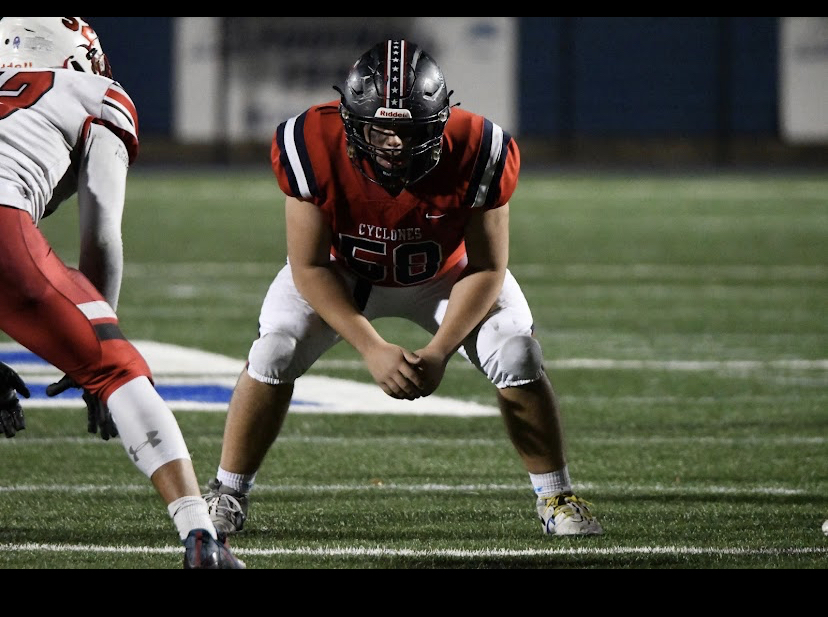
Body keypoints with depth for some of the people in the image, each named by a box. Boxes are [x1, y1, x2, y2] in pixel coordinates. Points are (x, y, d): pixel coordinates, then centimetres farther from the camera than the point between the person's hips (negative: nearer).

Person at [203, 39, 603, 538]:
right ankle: (227, 495, 0)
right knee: (275, 354, -20)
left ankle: (556, 499, 3)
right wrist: (372, 350, -31)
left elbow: (485, 268, -21)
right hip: (341, 273, 0)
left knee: (517, 358, -18)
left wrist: (439, 353, -29)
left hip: (446, 273, 0)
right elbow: (310, 268, -25)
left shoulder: (476, 152, -35)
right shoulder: (315, 149, -35)